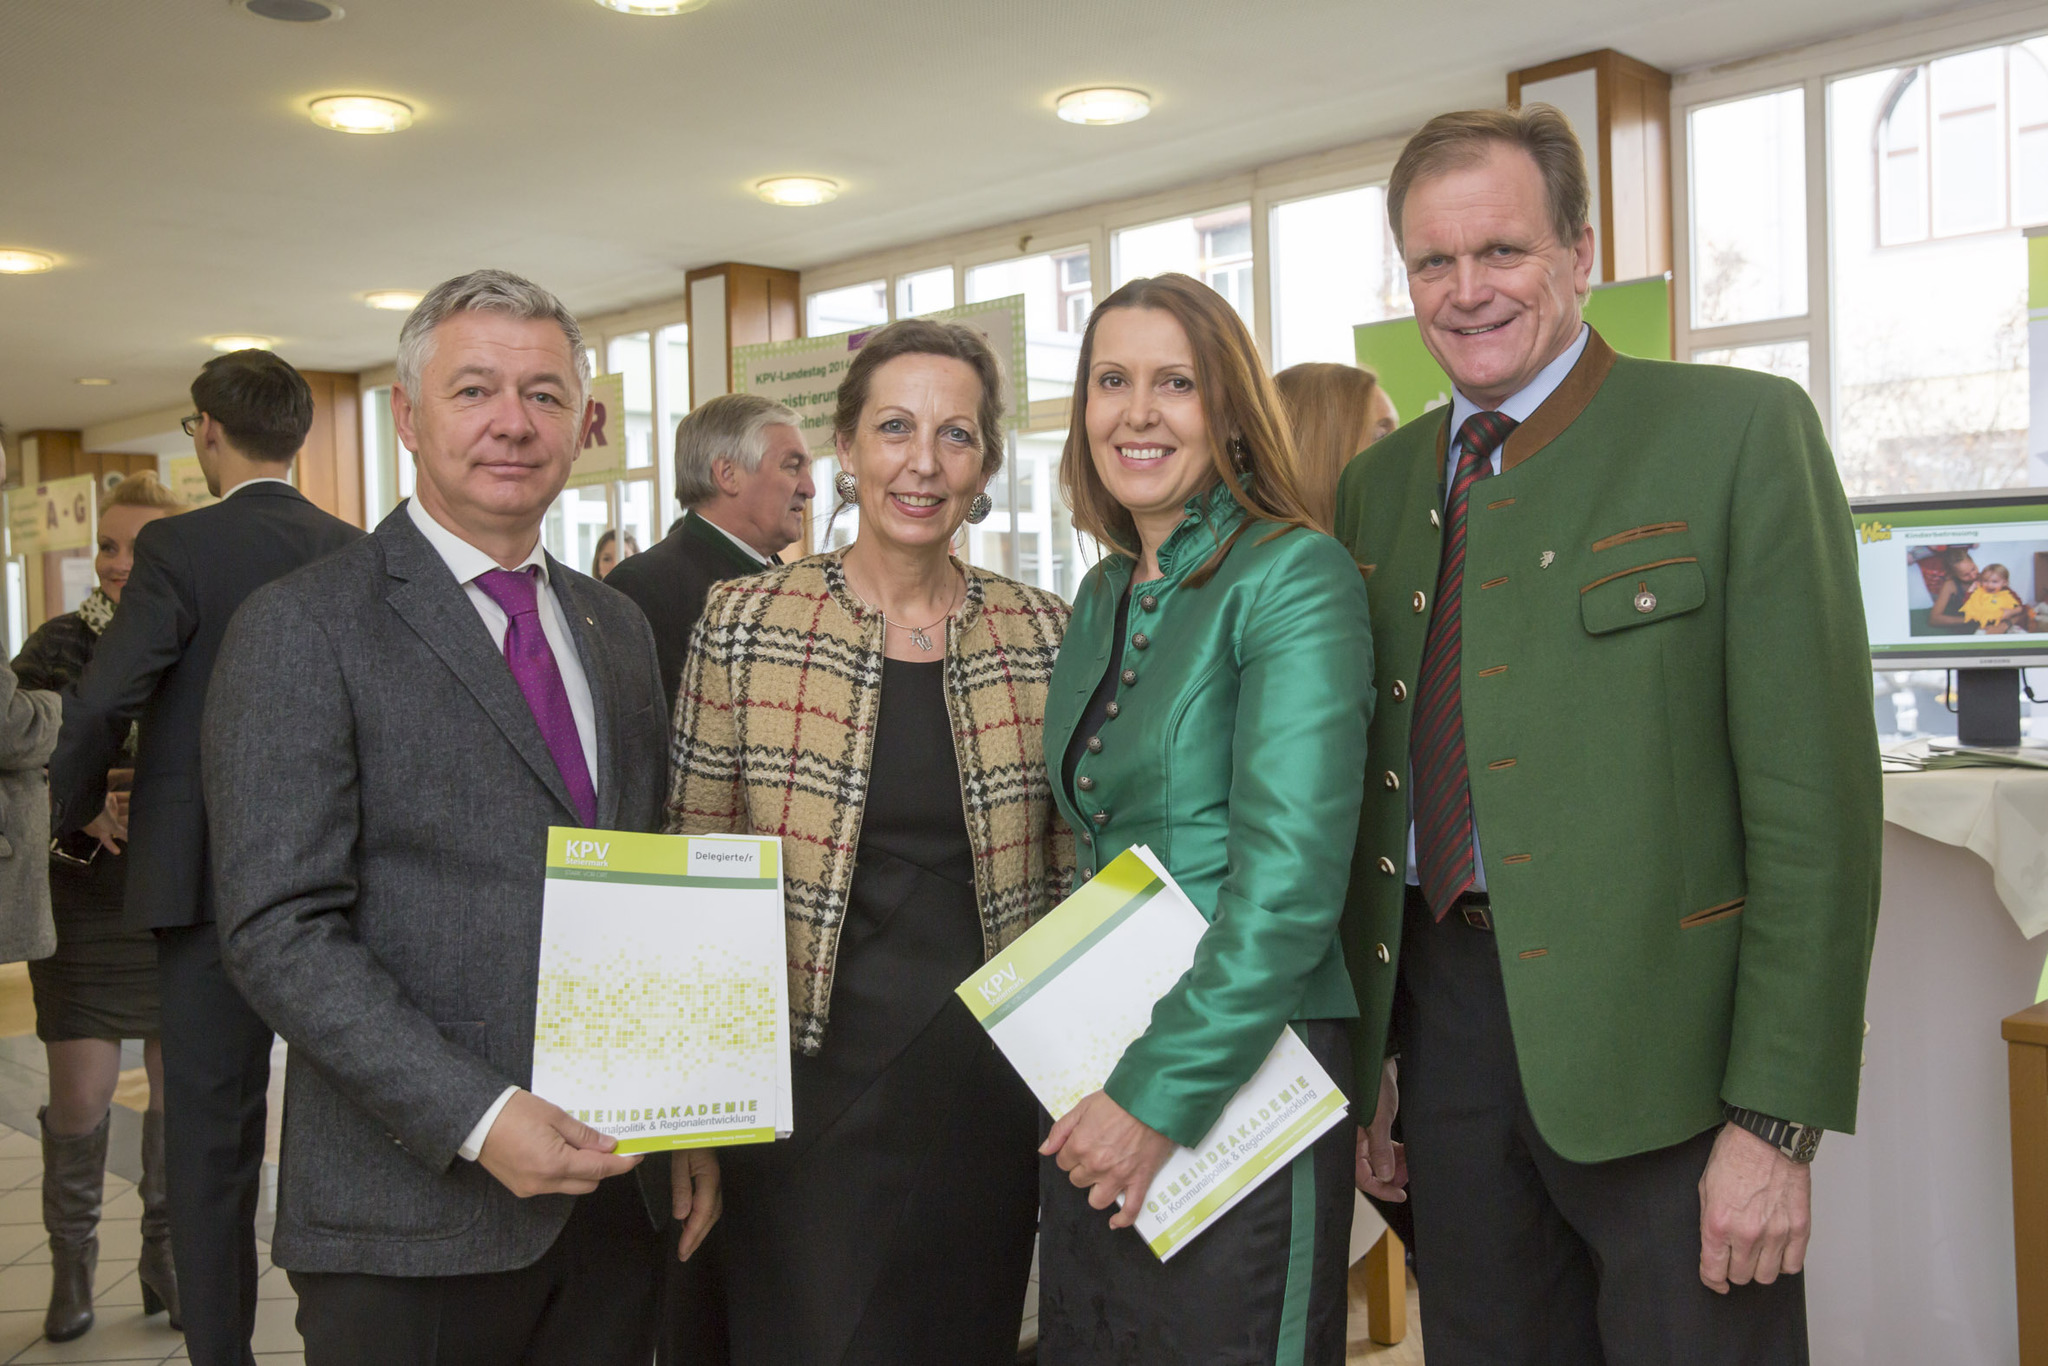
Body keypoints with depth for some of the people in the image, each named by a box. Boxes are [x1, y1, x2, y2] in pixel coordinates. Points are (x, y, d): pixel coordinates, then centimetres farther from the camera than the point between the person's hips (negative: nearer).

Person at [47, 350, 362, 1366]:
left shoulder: (179, 548, -10)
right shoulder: (357, 554, 3)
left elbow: (97, 710, -11)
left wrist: (75, 813, 7)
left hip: (209, 873, -4)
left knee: (212, 1129, 5)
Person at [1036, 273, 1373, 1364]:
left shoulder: (1296, 577, -12)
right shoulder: (1104, 596, 10)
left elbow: (1291, 880, -19)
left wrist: (1164, 1092, -18)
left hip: (1239, 1074, -7)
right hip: (1092, 1076, 7)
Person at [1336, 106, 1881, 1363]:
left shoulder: (1740, 433, -6)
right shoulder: (1379, 485, 10)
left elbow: (1816, 793, -11)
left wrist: (1779, 1117, -14)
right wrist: (1368, 1051, 10)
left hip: (1658, 1042, -4)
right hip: (1446, 1014, 5)